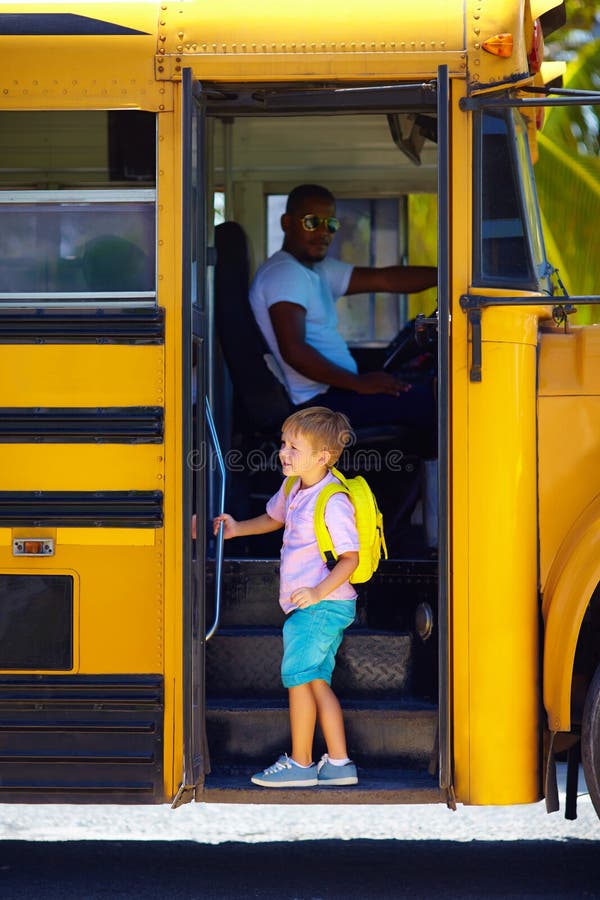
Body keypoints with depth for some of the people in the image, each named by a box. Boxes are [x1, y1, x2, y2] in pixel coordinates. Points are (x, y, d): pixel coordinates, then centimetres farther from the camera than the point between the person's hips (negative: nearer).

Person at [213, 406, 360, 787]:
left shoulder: (333, 503, -20)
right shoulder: (293, 489, 8)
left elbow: (350, 558, -19)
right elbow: (274, 518, 29)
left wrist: (319, 592, -28)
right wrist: (238, 528, 17)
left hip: (324, 604, -9)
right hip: (306, 604, 9)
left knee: (298, 676, -6)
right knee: (317, 681, 9)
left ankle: (300, 763, 2)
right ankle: (339, 763, 11)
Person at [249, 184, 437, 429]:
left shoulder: (319, 270, 18)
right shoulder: (283, 273, -13)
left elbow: (384, 279, 13)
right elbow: (294, 351, -23)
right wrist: (359, 384, -22)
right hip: (313, 403, -11)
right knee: (427, 401, -17)